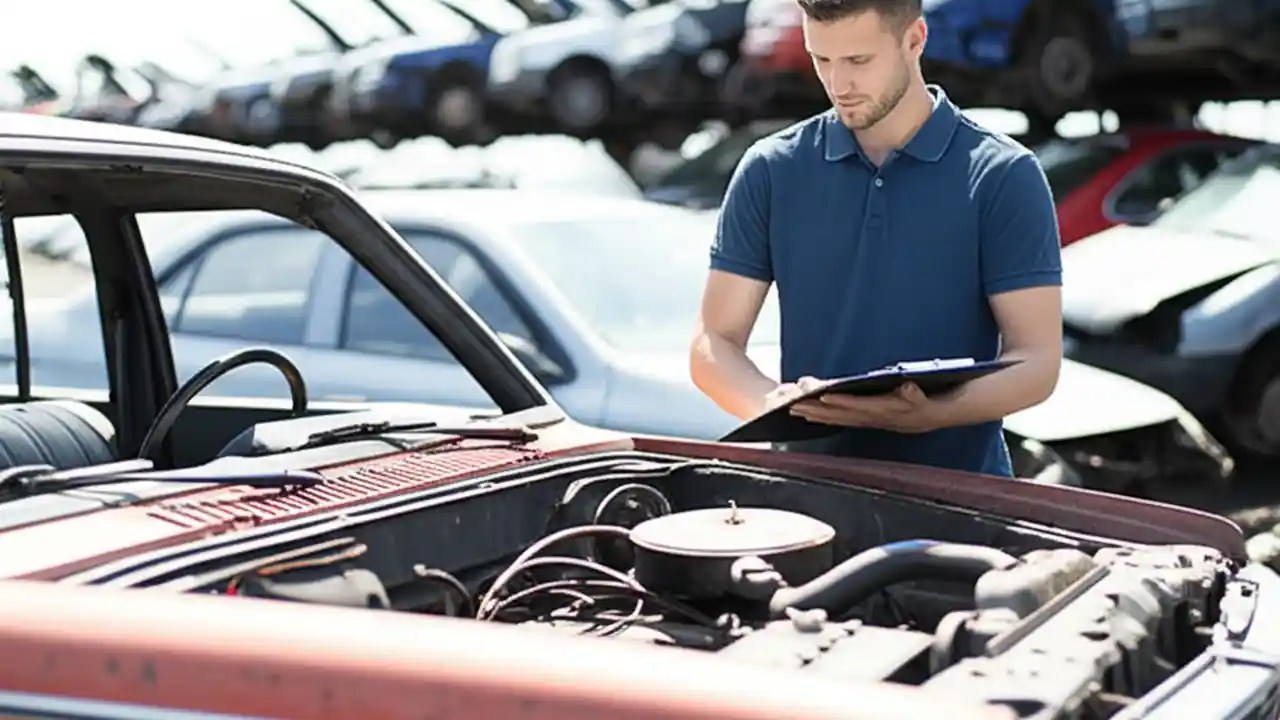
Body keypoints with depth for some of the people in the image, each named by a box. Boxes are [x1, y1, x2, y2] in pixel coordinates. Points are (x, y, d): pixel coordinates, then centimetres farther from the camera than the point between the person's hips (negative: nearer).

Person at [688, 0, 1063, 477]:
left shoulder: (1003, 177, -1)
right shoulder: (770, 171, 6)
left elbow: (1037, 361, -4)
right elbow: (713, 344, 6)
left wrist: (928, 414, -21)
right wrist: (775, 403, -15)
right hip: (812, 483, 3)